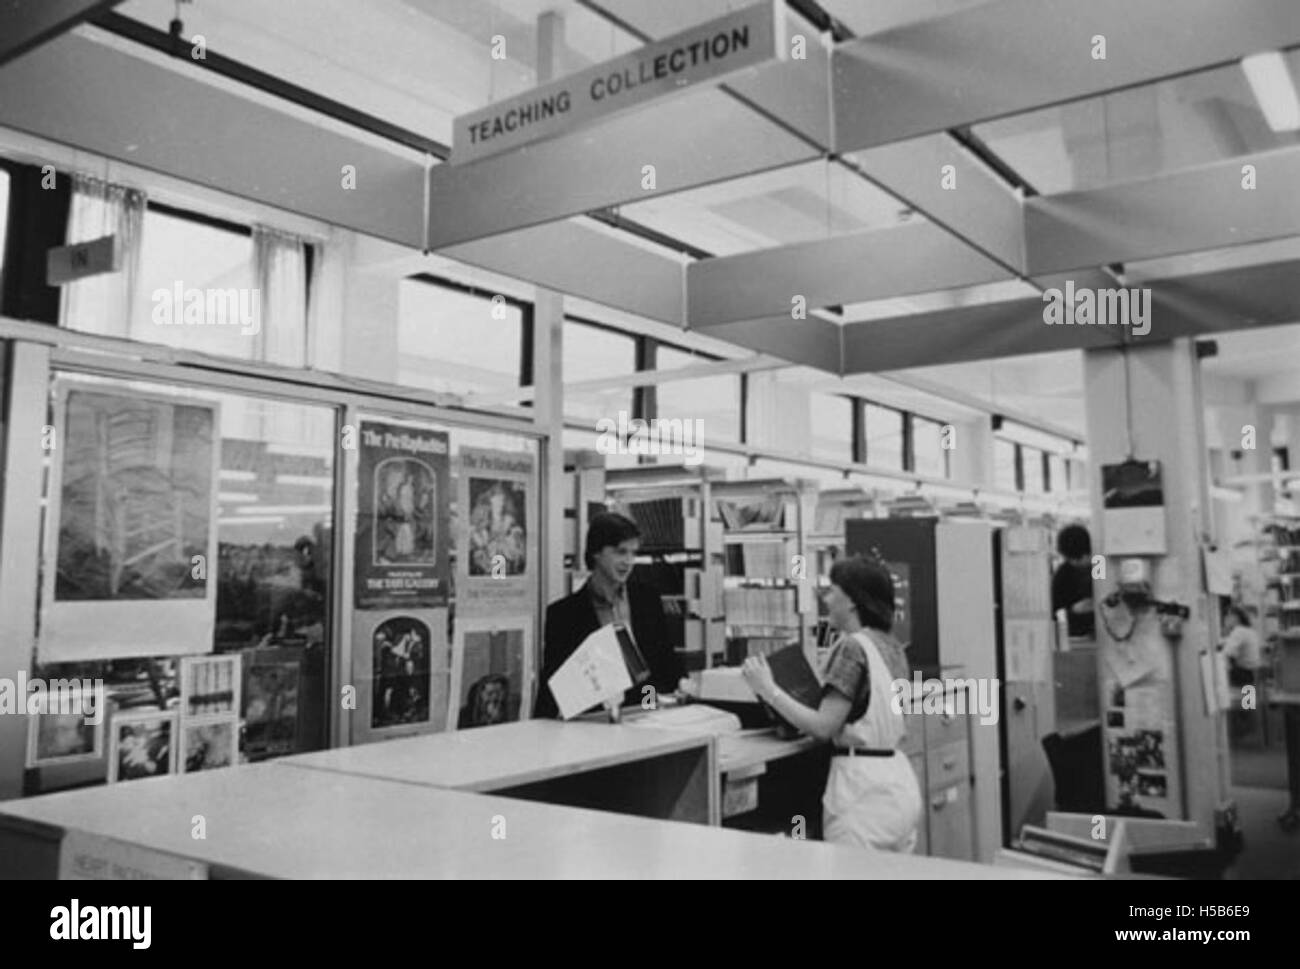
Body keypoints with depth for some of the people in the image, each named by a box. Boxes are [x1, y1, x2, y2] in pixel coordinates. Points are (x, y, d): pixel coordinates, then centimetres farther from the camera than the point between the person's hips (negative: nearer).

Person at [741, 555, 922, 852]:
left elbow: (823, 727, -18)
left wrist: (769, 690, -13)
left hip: (864, 787, -9)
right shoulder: (892, 648, 11)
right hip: (900, 778, 9)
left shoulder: (852, 646, -14)